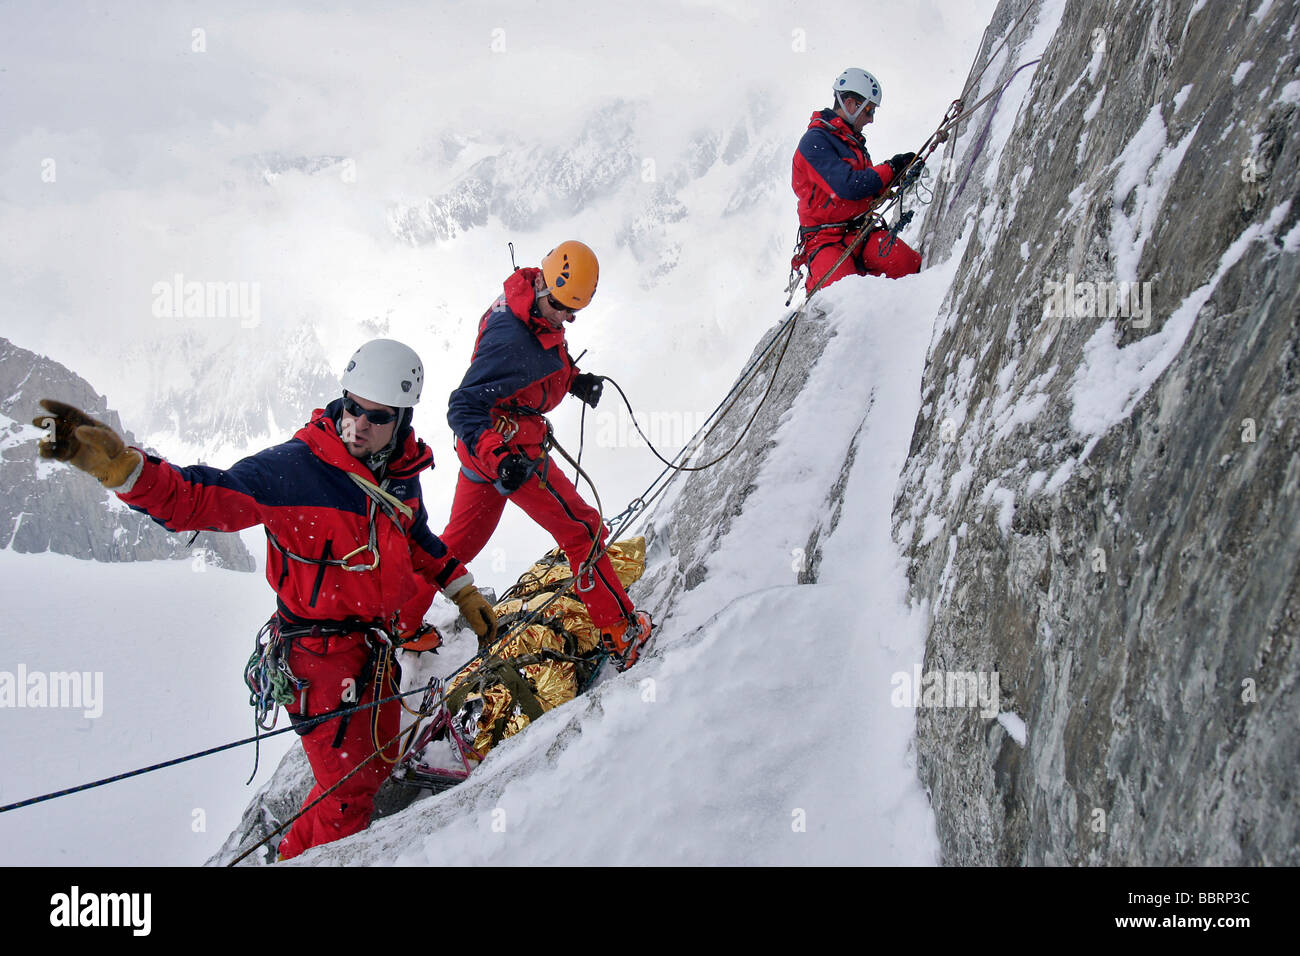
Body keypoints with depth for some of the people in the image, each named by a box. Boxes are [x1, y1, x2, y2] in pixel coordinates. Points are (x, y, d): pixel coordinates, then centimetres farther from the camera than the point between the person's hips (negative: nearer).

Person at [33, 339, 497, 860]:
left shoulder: (402, 472, 0)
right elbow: (200, 499, -31)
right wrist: (120, 466, -47)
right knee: (348, 794, -5)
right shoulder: (293, 469, -22)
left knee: (376, 768, 22)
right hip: (322, 655, -7)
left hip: (382, 648, 7)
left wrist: (463, 590, 22)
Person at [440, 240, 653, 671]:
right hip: (511, 446, -10)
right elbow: (463, 407, -31)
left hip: (485, 444, 10)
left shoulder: (535, 315, 0)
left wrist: (573, 379, 4)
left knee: (461, 540, 20)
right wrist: (499, 457, -44)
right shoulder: (512, 340, -30)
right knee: (581, 529, -1)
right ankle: (620, 633, 5)